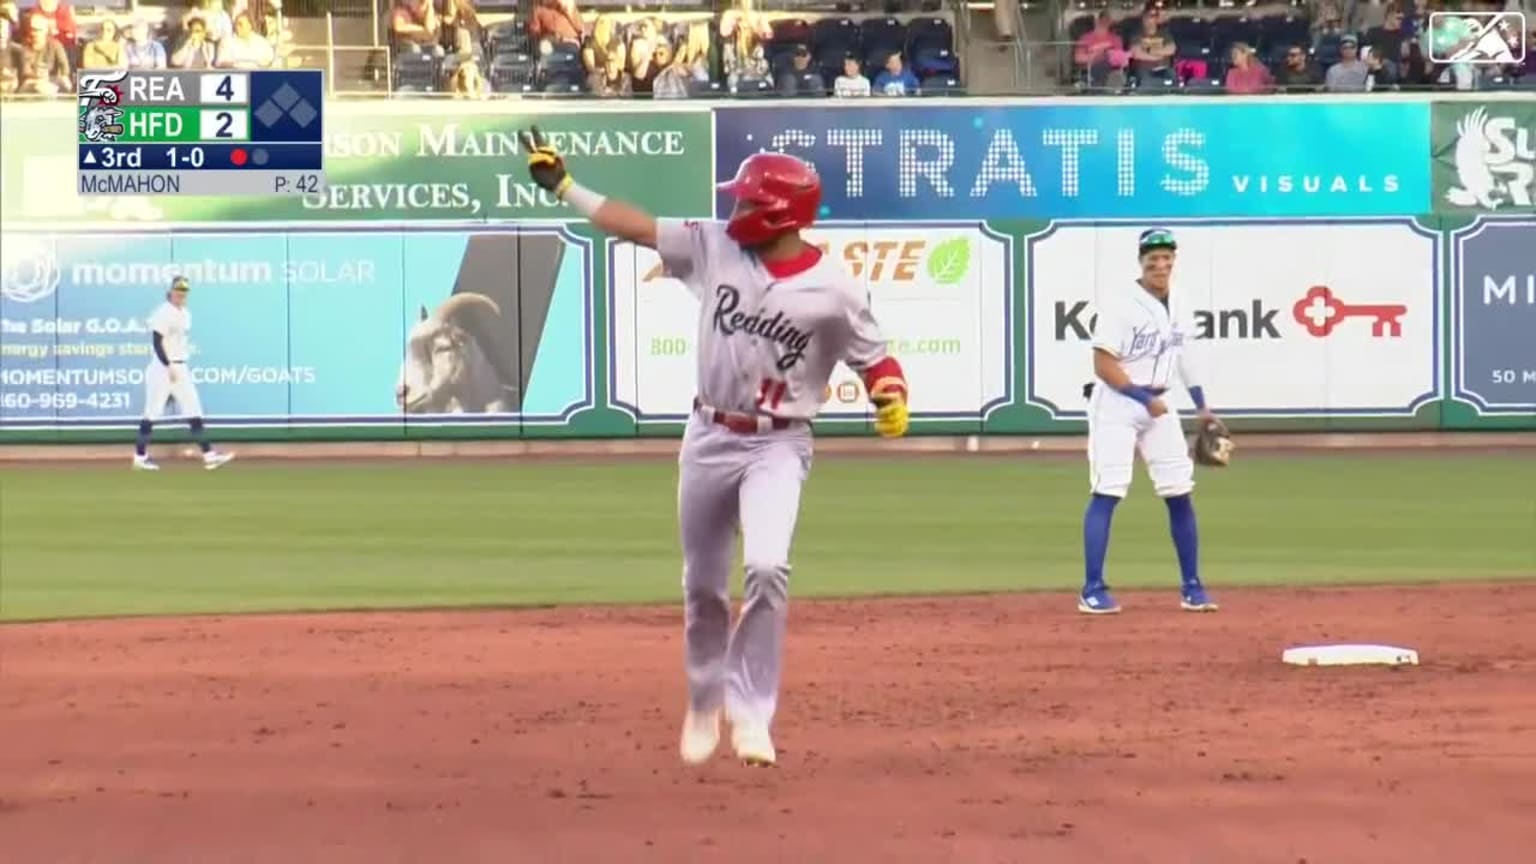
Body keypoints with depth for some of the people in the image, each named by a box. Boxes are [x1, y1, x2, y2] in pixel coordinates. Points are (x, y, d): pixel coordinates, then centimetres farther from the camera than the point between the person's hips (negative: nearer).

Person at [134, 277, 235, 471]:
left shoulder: (185, 314, 13)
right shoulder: (163, 313, -11)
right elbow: (157, 343, -16)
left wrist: (179, 368, 18)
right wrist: (169, 367, -21)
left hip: (181, 368, 8)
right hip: (162, 368, -8)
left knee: (194, 411, 1)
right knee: (152, 412, -3)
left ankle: (209, 455, -3)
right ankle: (140, 457, 4)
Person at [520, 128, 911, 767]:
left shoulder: (834, 290, -12)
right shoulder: (714, 246, -3)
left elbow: (875, 361, -4)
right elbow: (635, 225, 1)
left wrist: (890, 398, -25)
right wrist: (561, 184, -1)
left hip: (778, 447, -4)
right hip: (708, 436, 4)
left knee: (767, 568, -25)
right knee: (702, 585, 13)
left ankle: (750, 711, -12)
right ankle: (705, 702, 37)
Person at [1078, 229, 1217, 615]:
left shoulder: (1180, 308, 8)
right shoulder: (1122, 307, -15)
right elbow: (1103, 365, -18)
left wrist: (1201, 406, 17)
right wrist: (1145, 398, -20)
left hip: (1159, 405, 7)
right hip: (1116, 404, -7)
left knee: (1180, 493, 4)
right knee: (1107, 493, -10)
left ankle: (1192, 587, 13)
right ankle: (1092, 590, -8)